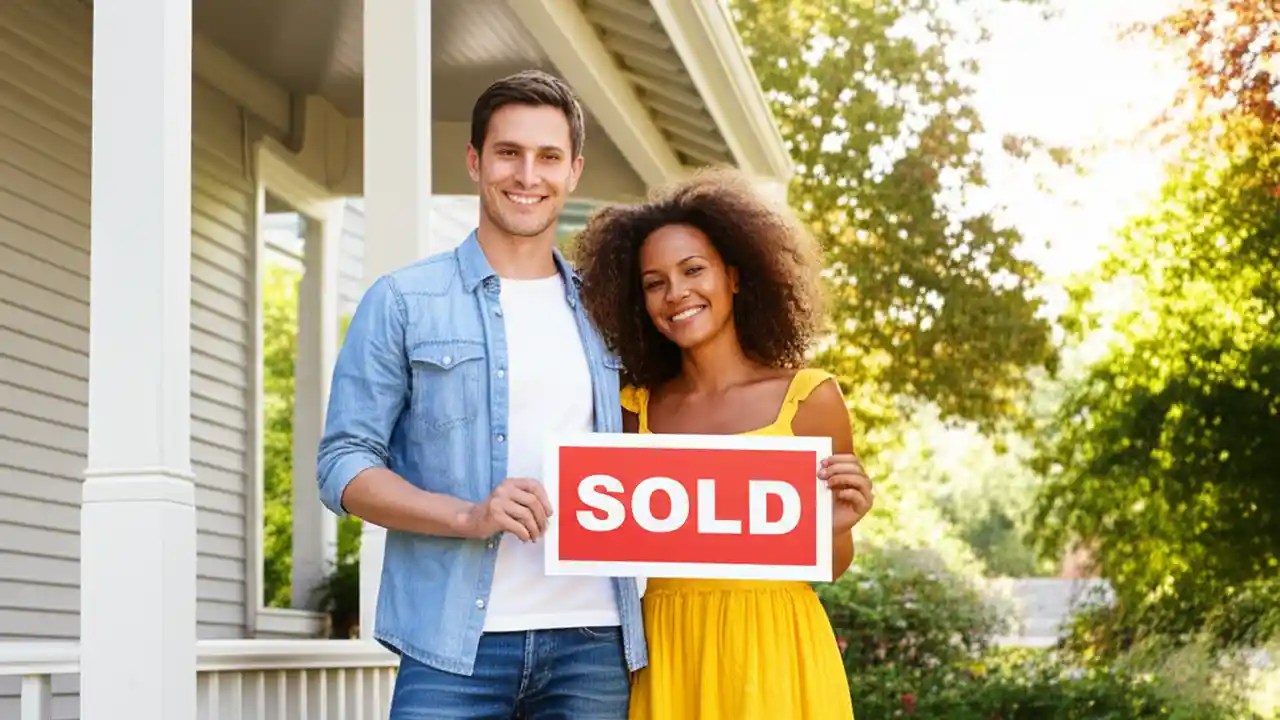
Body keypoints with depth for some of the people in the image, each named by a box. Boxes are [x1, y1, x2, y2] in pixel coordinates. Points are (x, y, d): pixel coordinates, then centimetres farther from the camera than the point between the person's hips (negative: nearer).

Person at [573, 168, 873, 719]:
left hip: (773, 652, -2)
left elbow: (830, 566, 3)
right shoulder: (638, 408, 4)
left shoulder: (808, 397, -4)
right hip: (668, 654, 2)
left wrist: (837, 526, -16)